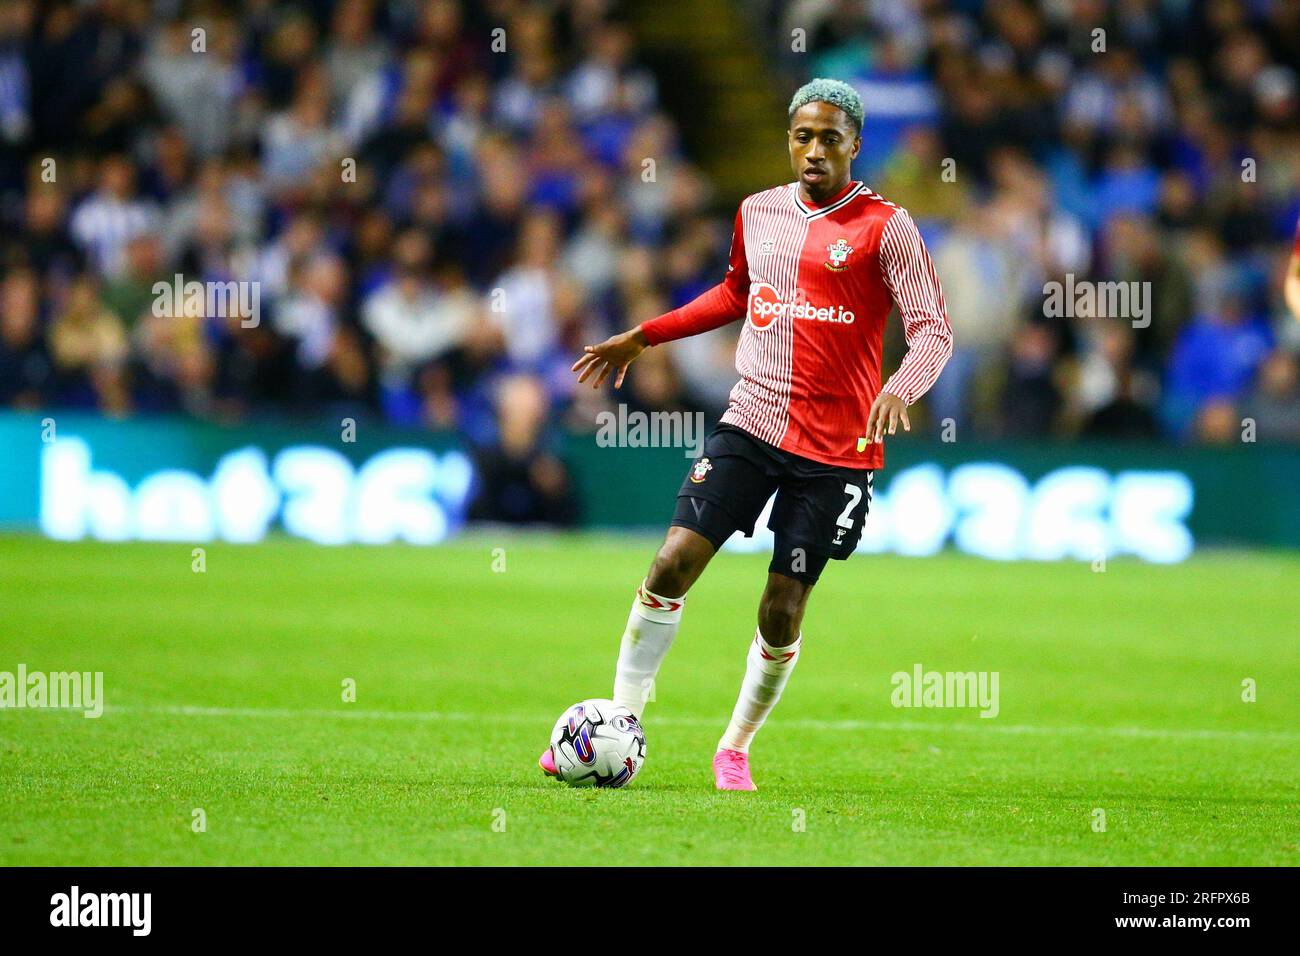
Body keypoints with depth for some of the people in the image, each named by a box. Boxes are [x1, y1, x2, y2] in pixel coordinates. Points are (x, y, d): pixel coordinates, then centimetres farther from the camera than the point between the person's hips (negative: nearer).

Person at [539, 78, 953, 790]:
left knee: (783, 609, 0)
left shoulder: (884, 227, -6)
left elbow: (932, 330, -9)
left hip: (835, 448, -3)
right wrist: (644, 336, 25)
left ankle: (735, 747, 21)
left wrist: (900, 388, -29)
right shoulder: (758, 212, 9)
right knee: (672, 564, -10)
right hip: (750, 421, 3)